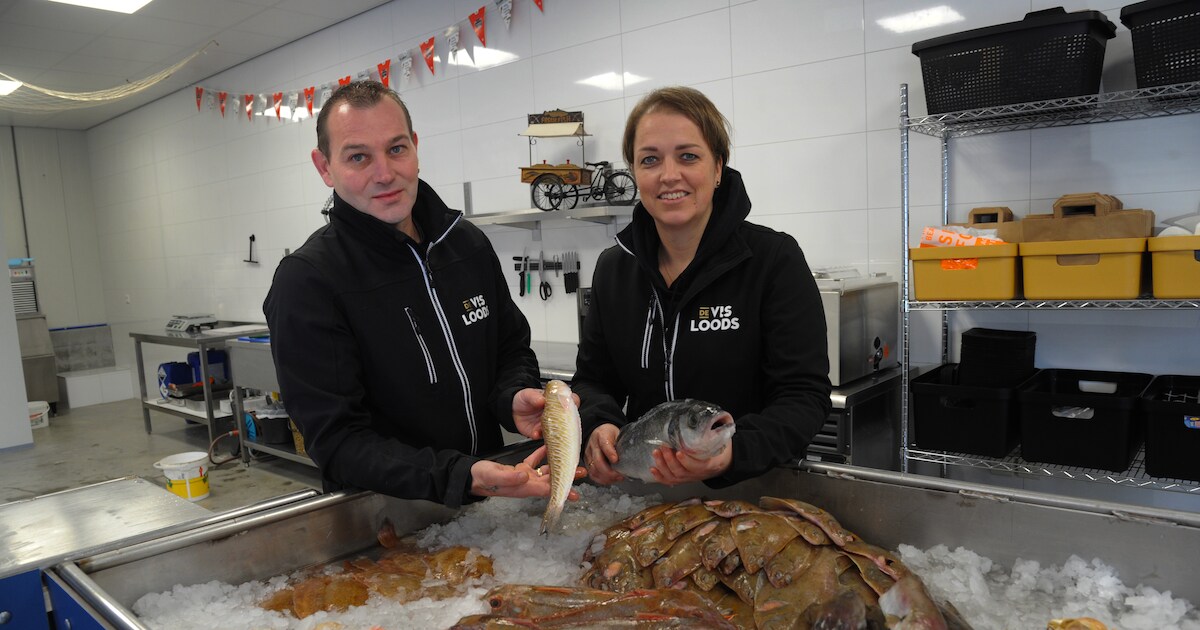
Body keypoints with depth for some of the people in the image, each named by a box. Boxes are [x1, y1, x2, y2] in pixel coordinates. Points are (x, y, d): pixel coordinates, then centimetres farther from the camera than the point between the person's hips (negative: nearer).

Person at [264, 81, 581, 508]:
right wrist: (463, 477, -28)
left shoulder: (468, 242, 4)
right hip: (380, 517, -3)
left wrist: (516, 399, -8)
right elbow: (337, 441, -15)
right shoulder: (306, 282, -12)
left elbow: (512, 348, 15)